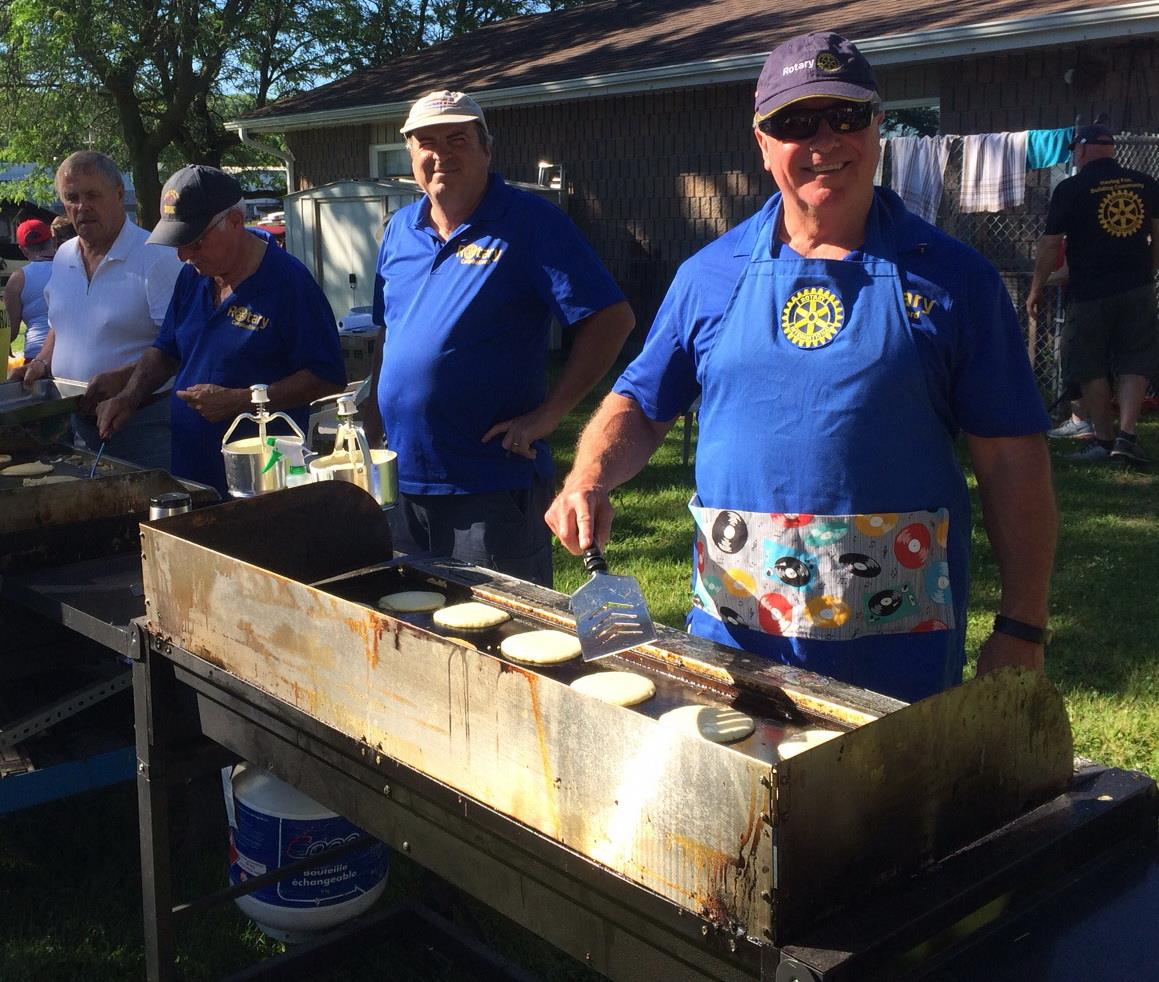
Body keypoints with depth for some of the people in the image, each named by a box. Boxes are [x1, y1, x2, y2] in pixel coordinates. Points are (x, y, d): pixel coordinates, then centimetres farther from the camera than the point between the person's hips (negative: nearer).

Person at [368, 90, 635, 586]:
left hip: (494, 489, -6)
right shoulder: (400, 229, 11)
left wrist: (548, 413, -17)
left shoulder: (530, 223, -9)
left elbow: (611, 318, -14)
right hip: (401, 481, 7)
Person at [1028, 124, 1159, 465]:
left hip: (1089, 292, -3)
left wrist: (1035, 290, 3)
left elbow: (1050, 244, -6)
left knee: (1092, 369, 7)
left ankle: (1104, 439, 12)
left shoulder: (1070, 189, -7)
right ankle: (1127, 434, -3)